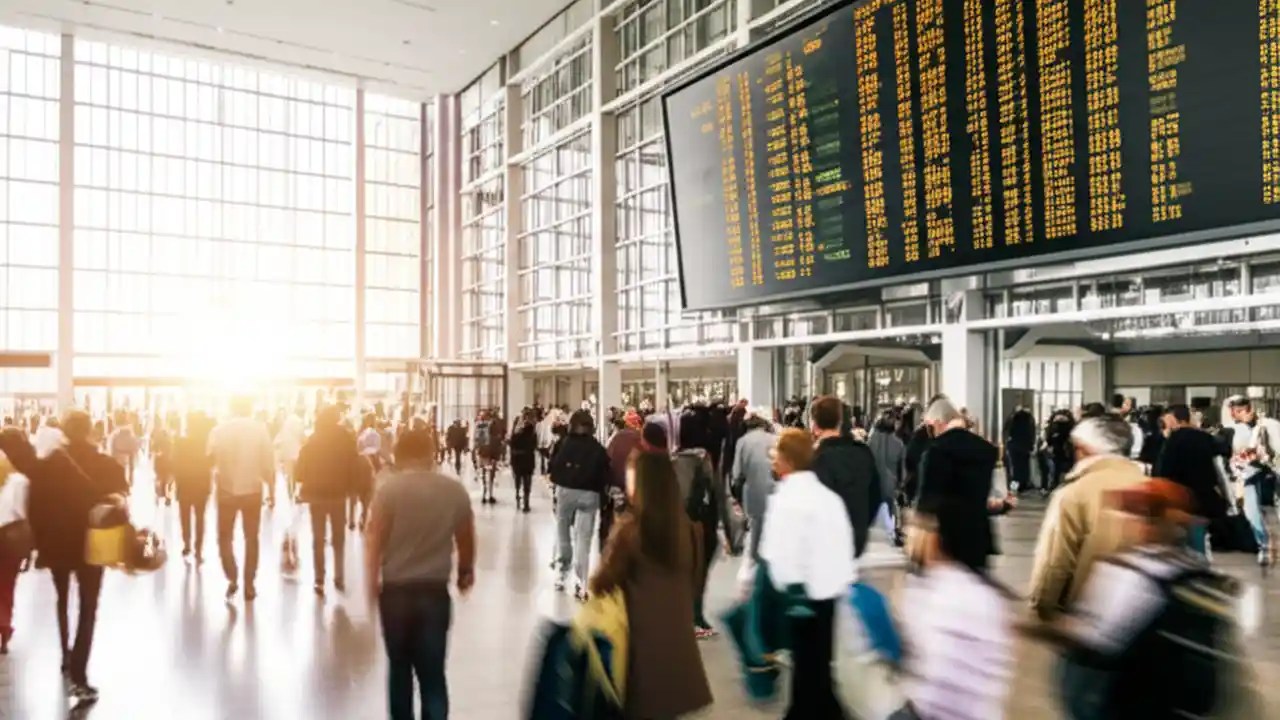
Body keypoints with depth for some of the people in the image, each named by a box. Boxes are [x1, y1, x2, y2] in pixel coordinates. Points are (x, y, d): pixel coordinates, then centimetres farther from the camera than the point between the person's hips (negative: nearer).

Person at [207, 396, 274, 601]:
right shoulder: (260, 428, -10)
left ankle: (232, 578, 2)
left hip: (226, 490, 0)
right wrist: (270, 480, 5)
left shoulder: (219, 430, -7)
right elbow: (268, 459, -10)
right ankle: (249, 585, 14)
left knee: (225, 538, 16)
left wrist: (217, 476, 13)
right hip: (253, 490, 0)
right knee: (251, 538, 14)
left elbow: (209, 458, -4)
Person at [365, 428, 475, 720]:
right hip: (435, 591, 1)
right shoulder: (456, 490, 0)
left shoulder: (389, 487, -8)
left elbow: (374, 538, -10)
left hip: (396, 590, -1)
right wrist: (466, 571, 26)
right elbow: (466, 539, 9)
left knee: (399, 667, 19)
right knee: (433, 673, 5)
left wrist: (371, 582, 2)